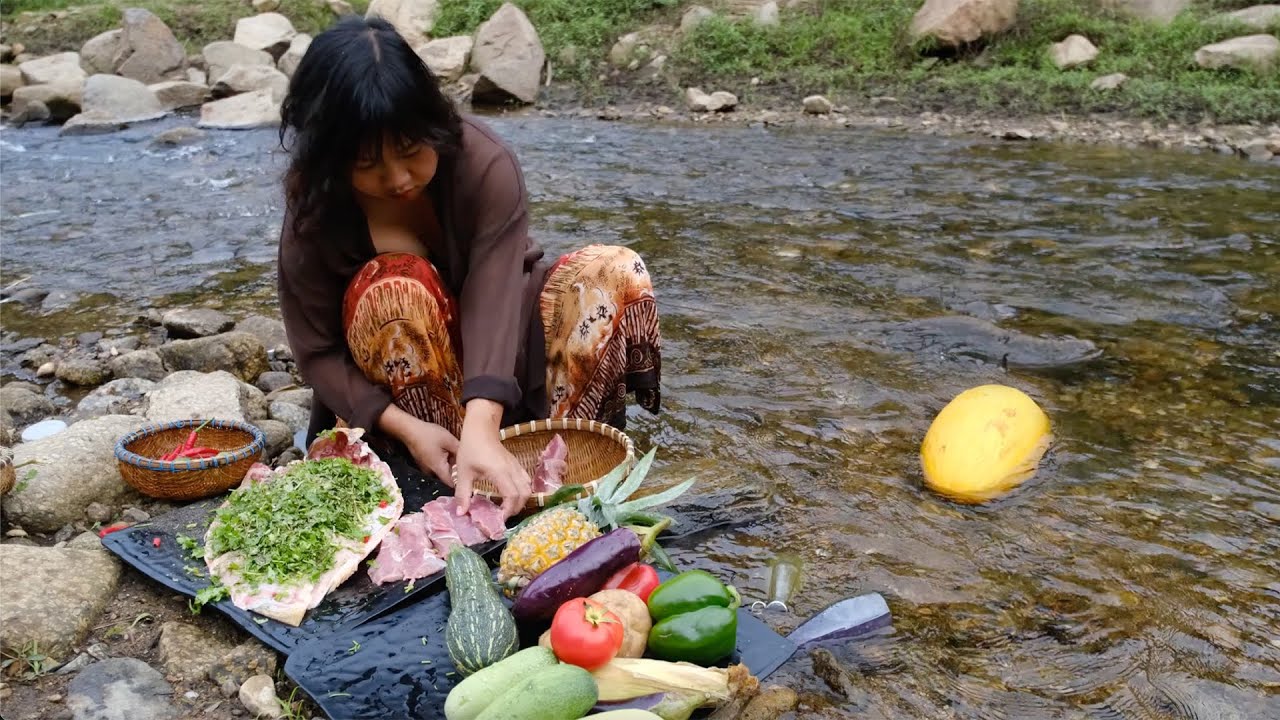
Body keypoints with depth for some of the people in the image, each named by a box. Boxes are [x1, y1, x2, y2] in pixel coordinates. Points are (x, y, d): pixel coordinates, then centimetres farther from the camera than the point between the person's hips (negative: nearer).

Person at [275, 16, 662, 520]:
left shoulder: (484, 162, -26)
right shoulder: (313, 213, -22)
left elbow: (493, 298, -37)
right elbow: (317, 353, -18)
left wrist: (480, 431, -51)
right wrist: (408, 428, -34)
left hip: (499, 351, 1)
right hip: (409, 384, 0)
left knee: (616, 273, -24)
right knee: (391, 289, -35)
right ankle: (459, 474, -24)